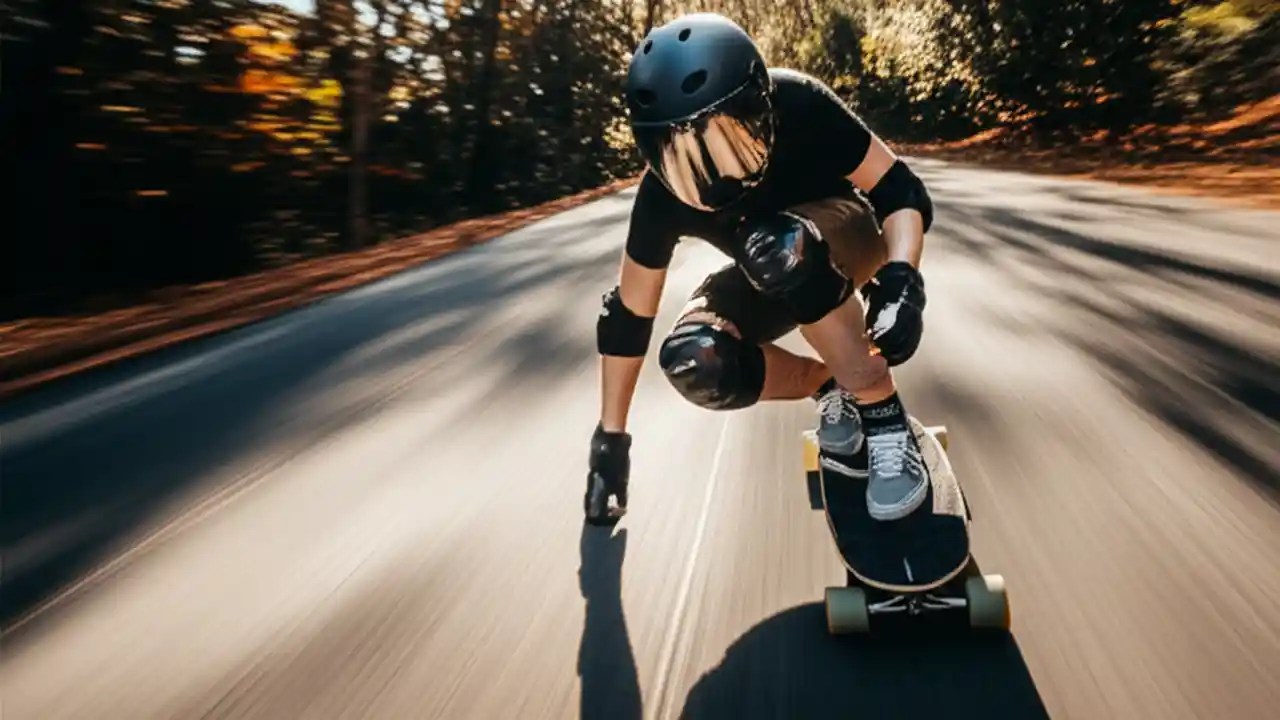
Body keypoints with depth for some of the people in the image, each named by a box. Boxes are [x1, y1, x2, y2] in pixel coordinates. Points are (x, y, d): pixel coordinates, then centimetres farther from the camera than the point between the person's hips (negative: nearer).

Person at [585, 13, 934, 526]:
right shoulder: (664, 192, -26)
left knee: (779, 248, -38)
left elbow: (901, 190, -24)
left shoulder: (797, 109, -32)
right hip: (772, 280, 3)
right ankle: (830, 388, -2)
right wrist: (611, 435, -10)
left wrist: (900, 274, -45)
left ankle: (883, 416, -24)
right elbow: (628, 316, -15)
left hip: (848, 237, -2)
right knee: (695, 363, -28)